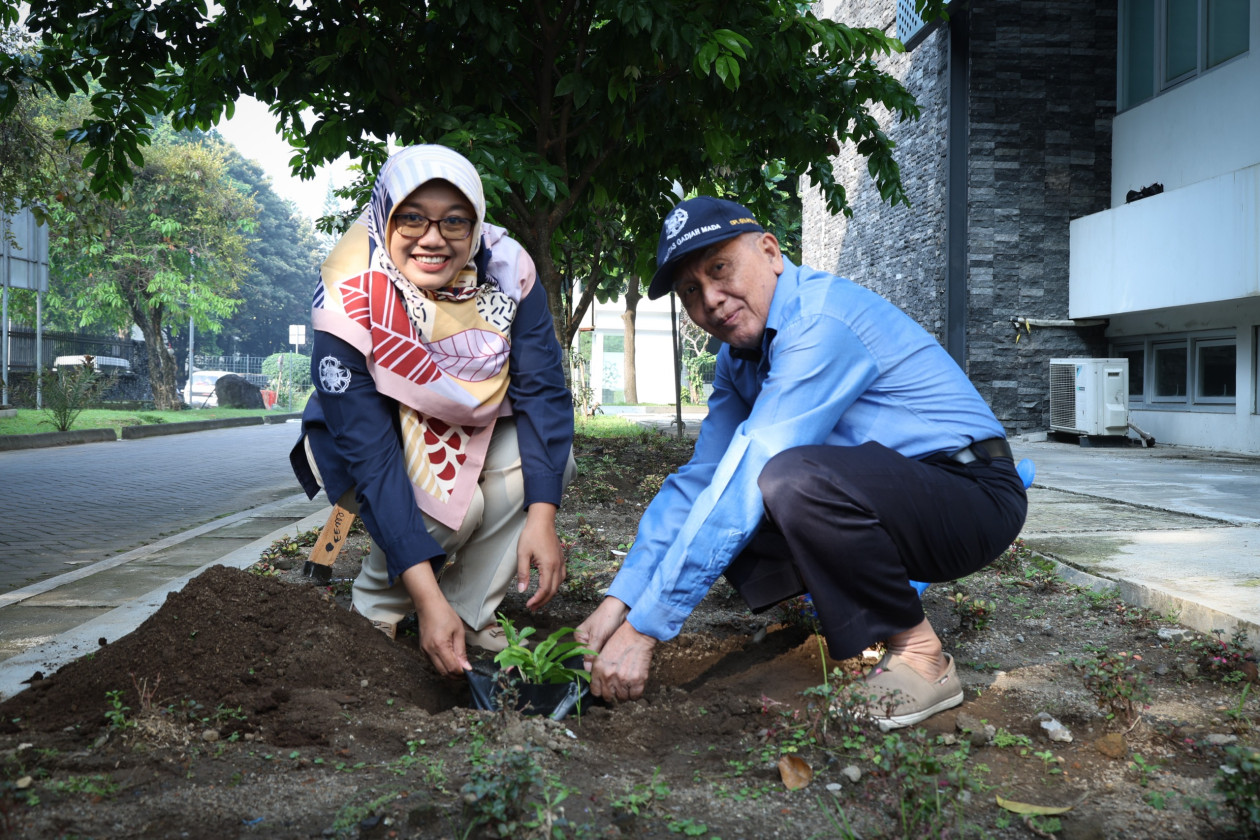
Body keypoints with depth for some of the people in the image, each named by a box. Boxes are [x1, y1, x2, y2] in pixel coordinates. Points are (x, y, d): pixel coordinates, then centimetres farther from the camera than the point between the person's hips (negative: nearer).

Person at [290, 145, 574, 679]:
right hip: (375, 442, -4)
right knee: (446, 502, -32)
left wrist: (541, 517, -34)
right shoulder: (348, 304, -31)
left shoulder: (506, 269, -22)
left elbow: (542, 390, -22)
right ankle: (377, 611, -2)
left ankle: (470, 615, -8)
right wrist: (427, 596, -41)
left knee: (546, 456, -24)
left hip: (470, 433, 4)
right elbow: (370, 457, -35)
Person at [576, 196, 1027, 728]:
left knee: (795, 480, -35)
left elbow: (746, 479, -28)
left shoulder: (821, 320, -23)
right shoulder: (737, 356, 7)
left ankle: (920, 657, -14)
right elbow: (697, 479, 4)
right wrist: (619, 601, -8)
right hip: (875, 500, 8)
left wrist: (645, 627, -27)